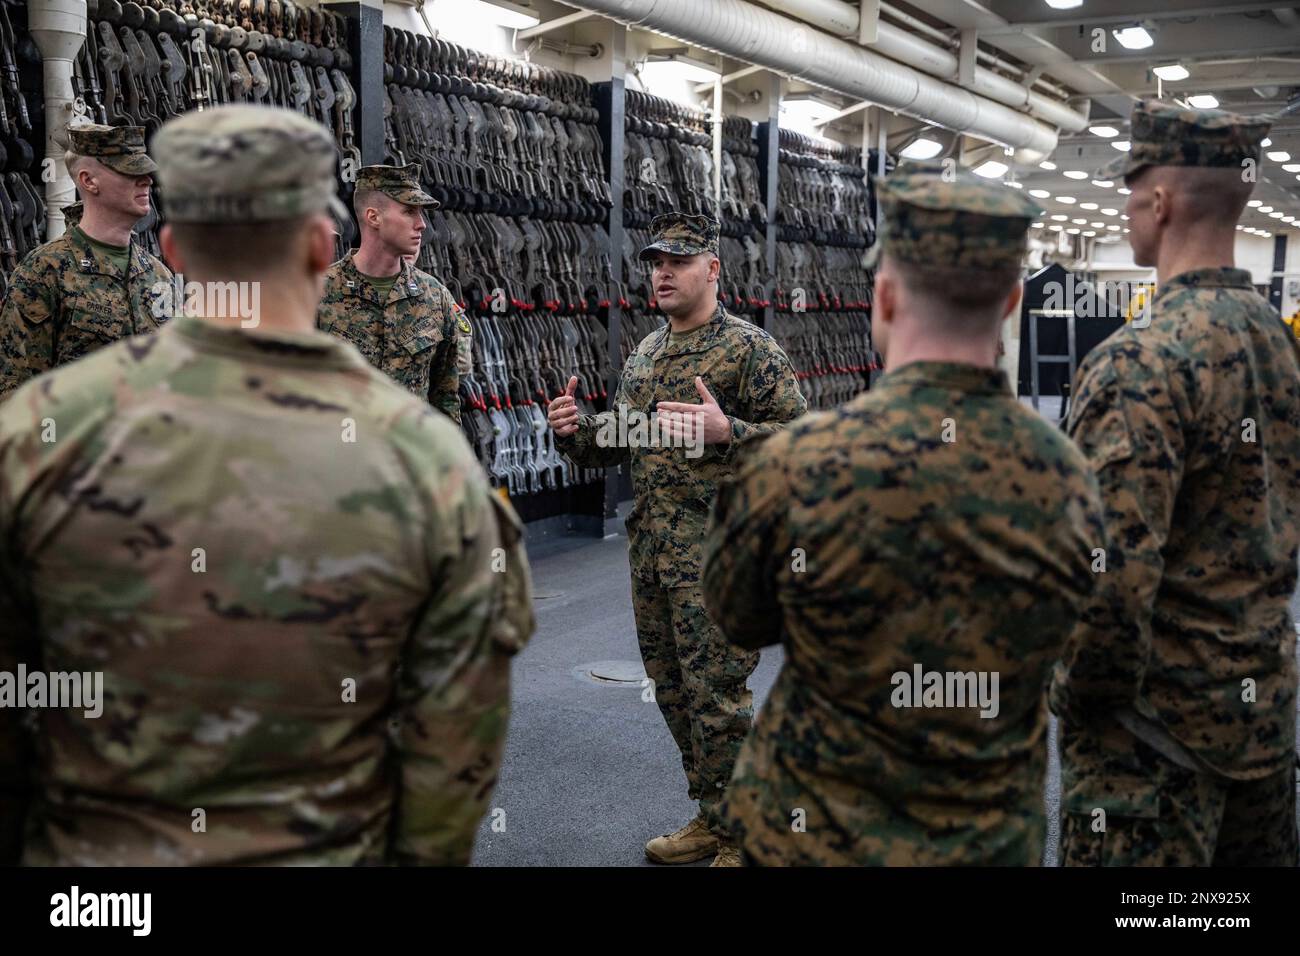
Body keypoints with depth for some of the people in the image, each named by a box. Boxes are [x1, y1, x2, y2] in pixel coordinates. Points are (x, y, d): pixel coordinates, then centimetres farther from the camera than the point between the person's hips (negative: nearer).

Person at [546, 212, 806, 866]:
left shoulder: (750, 348, -7)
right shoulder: (644, 353, 15)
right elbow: (616, 442, 22)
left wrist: (725, 432, -28)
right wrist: (574, 430, 1)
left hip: (716, 555, -8)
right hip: (650, 553, 8)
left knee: (716, 697, -3)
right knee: (673, 691, 15)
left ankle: (740, 839, 12)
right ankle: (709, 820, 30)